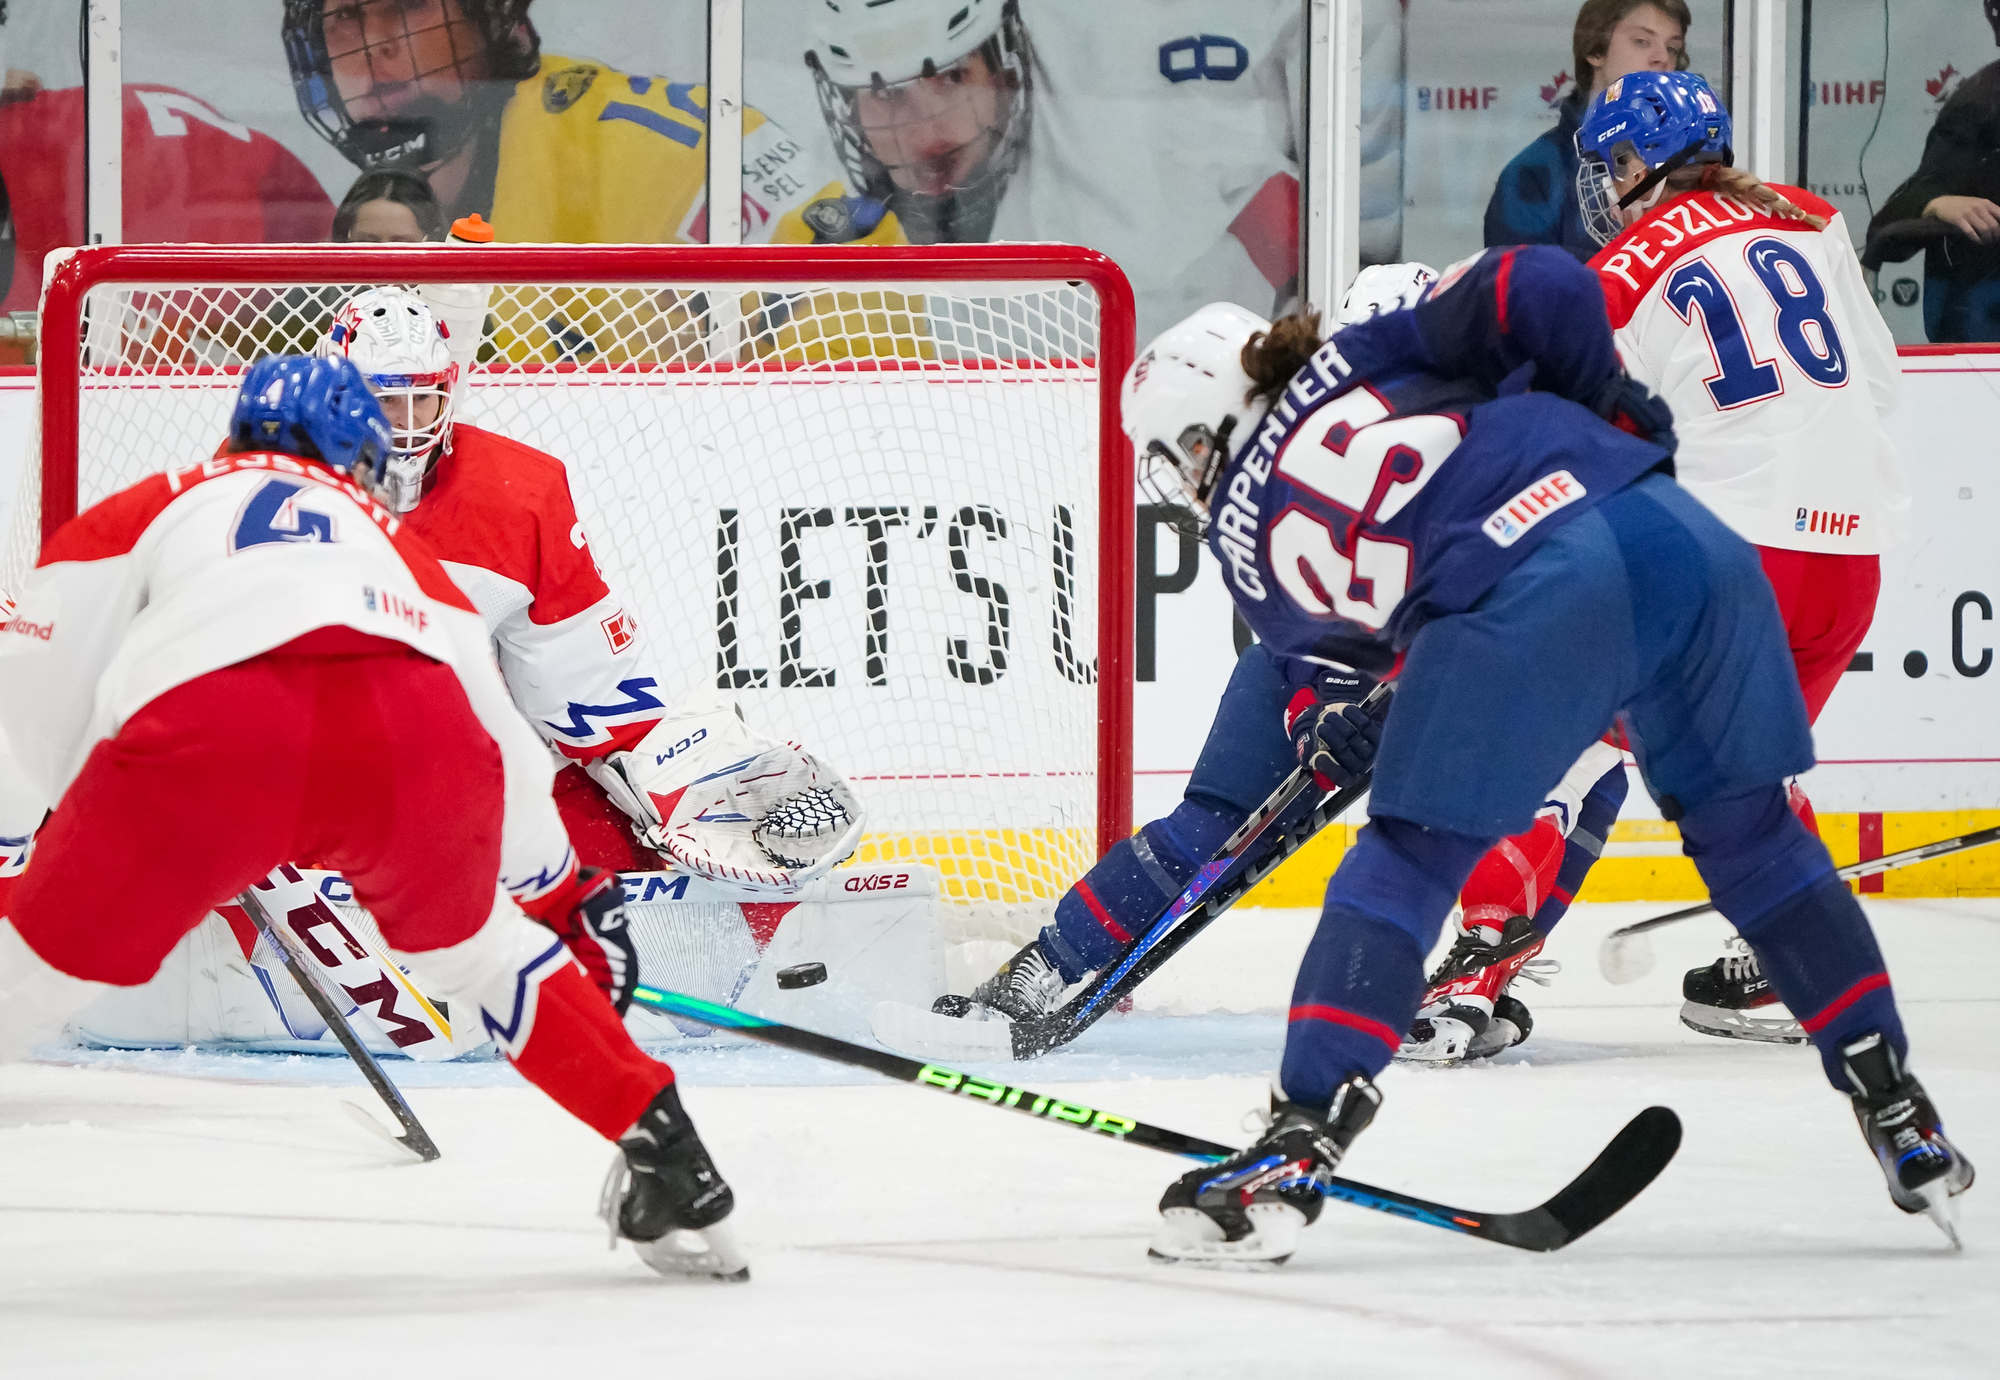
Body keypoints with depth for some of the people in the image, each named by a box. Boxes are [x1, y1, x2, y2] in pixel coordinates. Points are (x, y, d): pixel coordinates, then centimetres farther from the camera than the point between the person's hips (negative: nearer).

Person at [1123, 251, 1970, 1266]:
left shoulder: (1246, 537, 20)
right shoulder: (1355, 361, 25)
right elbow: (1538, 288, 14)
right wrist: (1610, 413, 28)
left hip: (1528, 599, -4)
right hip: (1682, 536, 4)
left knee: (1407, 860, 9)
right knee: (1750, 833, 21)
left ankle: (1299, 1146, 0)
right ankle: (1898, 1116, 24)